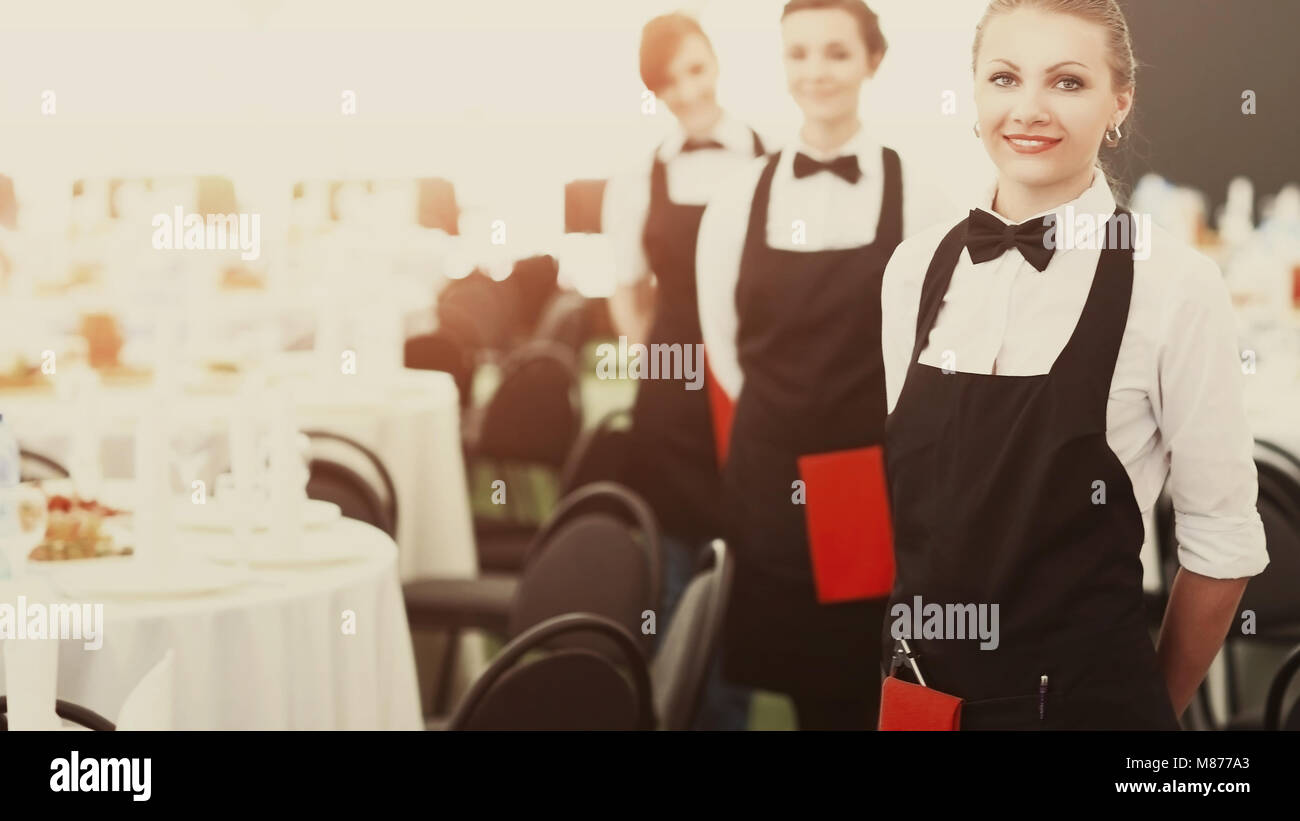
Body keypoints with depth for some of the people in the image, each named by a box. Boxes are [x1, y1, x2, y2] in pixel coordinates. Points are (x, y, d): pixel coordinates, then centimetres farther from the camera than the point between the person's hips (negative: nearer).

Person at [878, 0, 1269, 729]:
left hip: (1083, 699, -4)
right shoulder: (916, 268, 1)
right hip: (919, 691, 4)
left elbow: (1221, 539, -6)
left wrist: (1155, 706, 4)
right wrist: (902, 674, 10)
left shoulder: (1174, 281, -12)